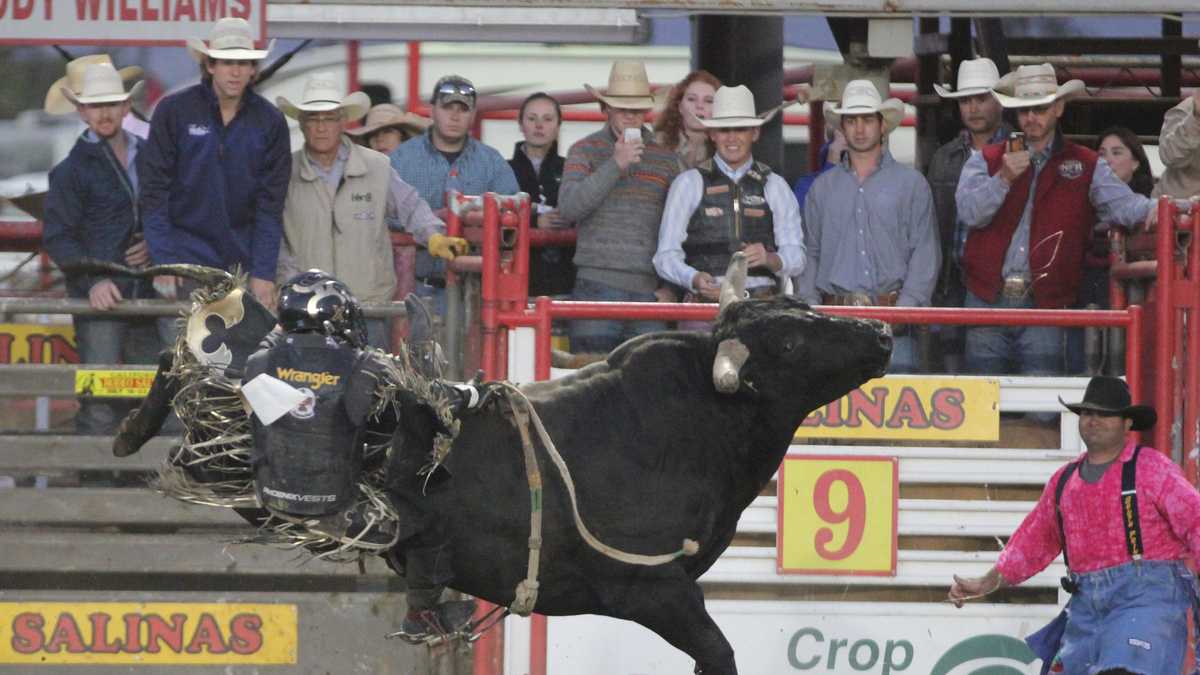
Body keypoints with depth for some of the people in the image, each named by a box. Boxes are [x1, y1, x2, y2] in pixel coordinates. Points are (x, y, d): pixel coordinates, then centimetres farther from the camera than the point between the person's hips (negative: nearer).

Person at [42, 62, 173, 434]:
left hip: (148, 299, 5)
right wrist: (94, 281, -18)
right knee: (100, 405, -11)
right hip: (100, 300, -5)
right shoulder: (71, 170, 1)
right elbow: (57, 238, -4)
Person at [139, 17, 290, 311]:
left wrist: (263, 273, -4)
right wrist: (164, 262, -8)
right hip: (187, 251, -2)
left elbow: (270, 205, 4)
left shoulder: (270, 121, 5)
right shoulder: (173, 111, 0)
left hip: (243, 259, 2)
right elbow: (154, 191, -1)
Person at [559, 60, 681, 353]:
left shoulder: (666, 159, 14)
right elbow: (569, 207, -7)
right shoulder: (586, 151, 8)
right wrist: (615, 165, -12)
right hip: (597, 285, -2)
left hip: (649, 289, 2)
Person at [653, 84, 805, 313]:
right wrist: (694, 280, -16)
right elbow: (666, 256, 5)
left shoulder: (774, 186, 16)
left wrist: (770, 259, -12)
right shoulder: (688, 184, 11)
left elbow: (795, 258, 11)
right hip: (705, 301, -1)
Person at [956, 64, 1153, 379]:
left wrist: (1152, 210, -25)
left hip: (1044, 305, -1)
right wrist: (1003, 178, -18)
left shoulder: (1085, 166, 9)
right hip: (987, 300, 1)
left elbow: (1121, 203, -4)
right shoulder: (987, 160, 12)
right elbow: (970, 211, -4)